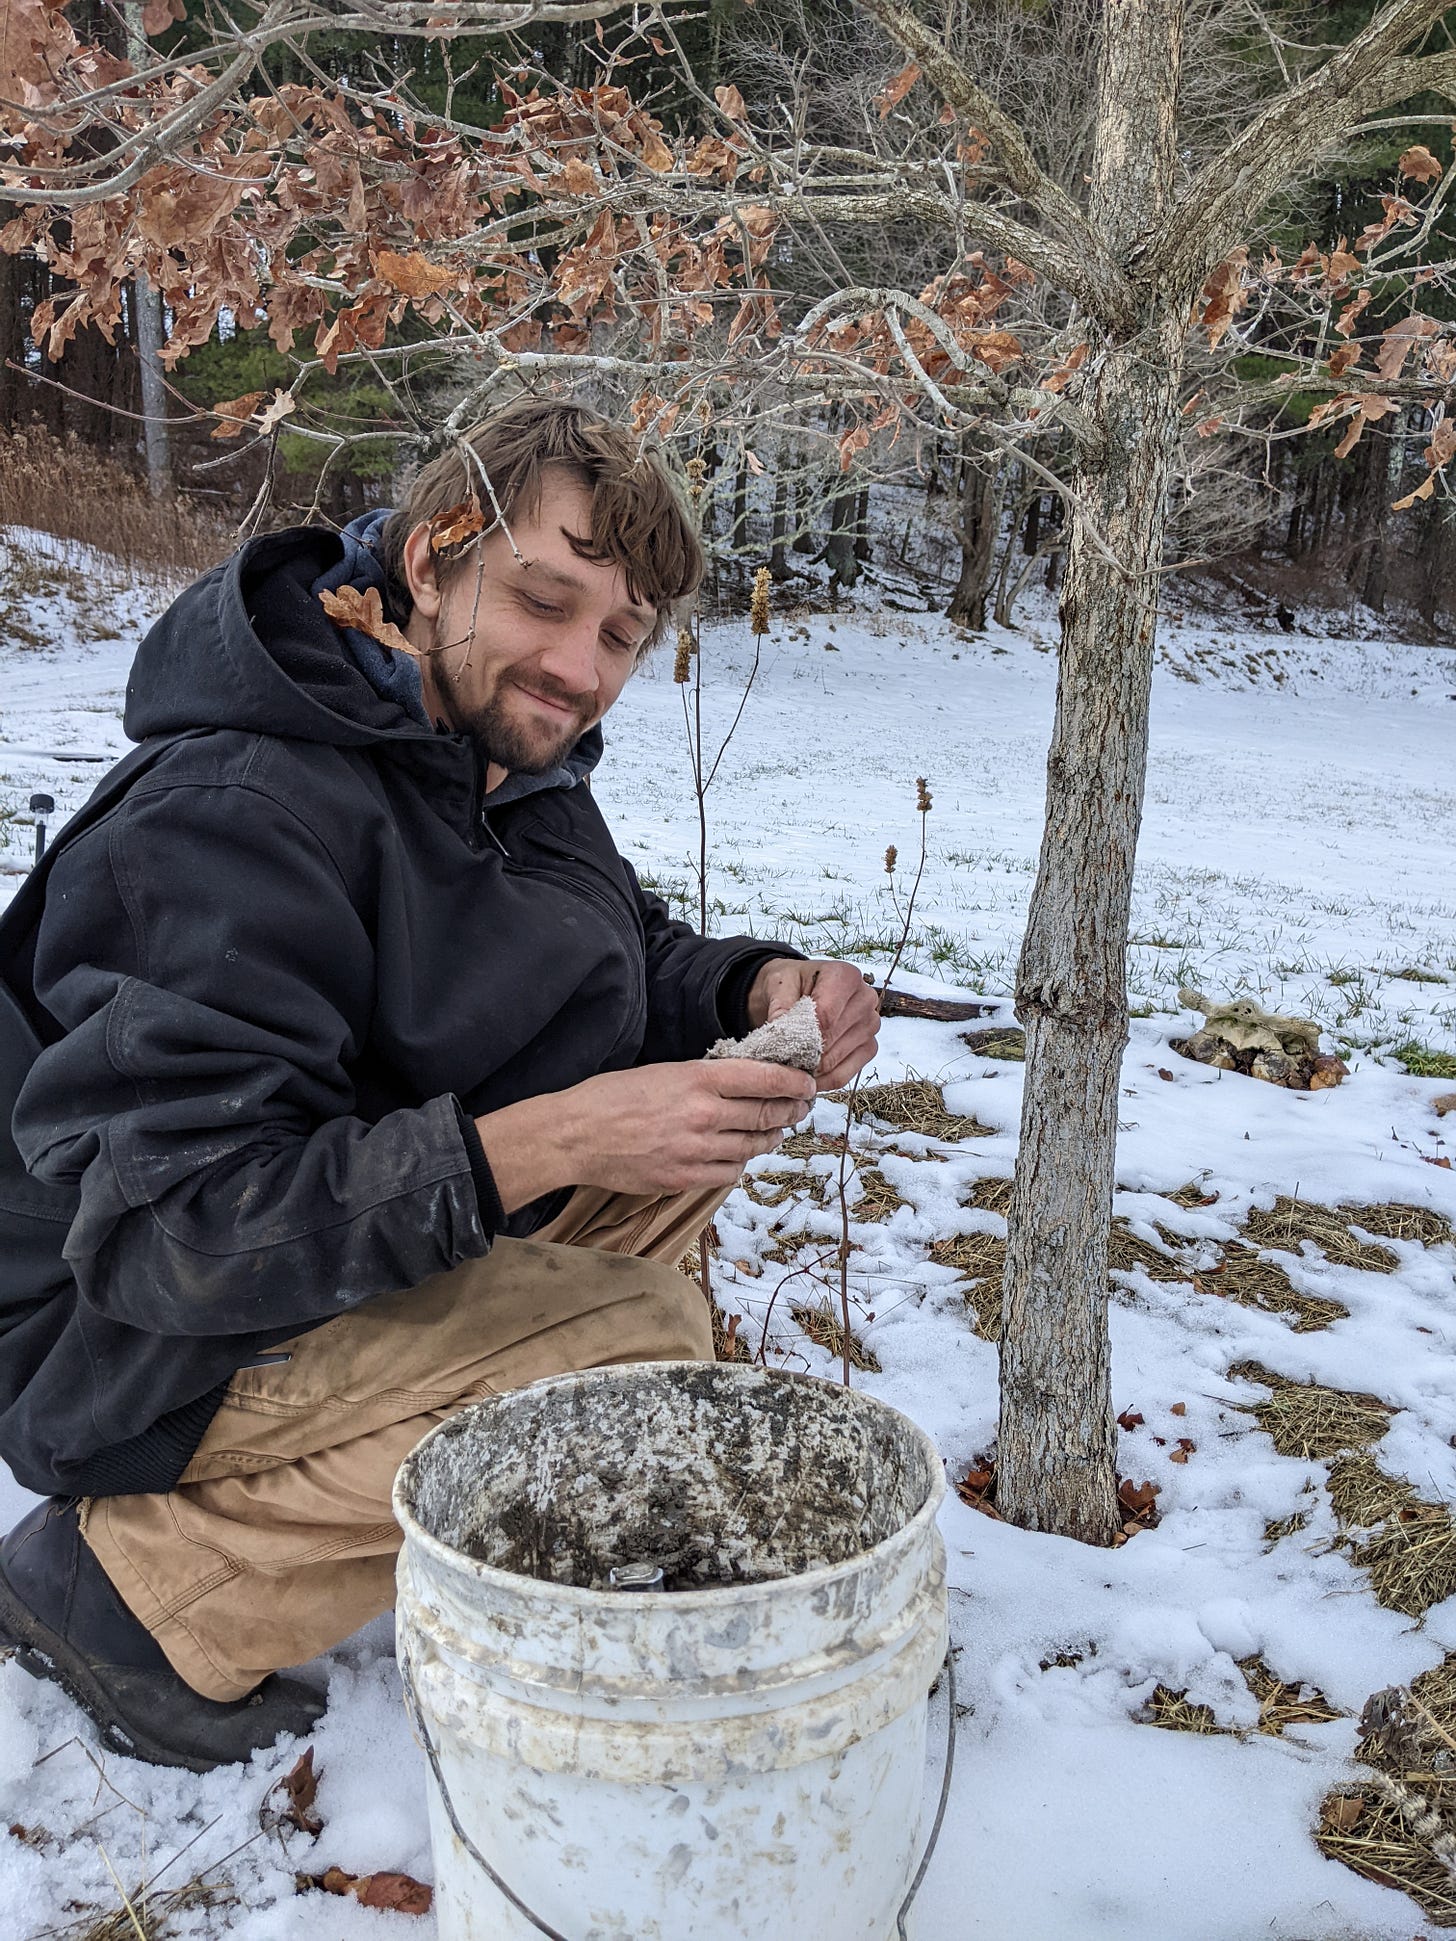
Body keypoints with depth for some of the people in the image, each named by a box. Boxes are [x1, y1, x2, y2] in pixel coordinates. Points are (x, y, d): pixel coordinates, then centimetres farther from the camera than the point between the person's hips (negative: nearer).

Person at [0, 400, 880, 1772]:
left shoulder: (508, 760, 0)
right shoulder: (242, 815, -29)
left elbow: (633, 960, 10)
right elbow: (165, 1223, -33)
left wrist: (757, 987, -14)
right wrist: (546, 1143, -40)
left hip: (362, 1251, 9)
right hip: (152, 1354, -8)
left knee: (695, 1107, 1)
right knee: (644, 1345, -26)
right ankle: (134, 1586, -9)